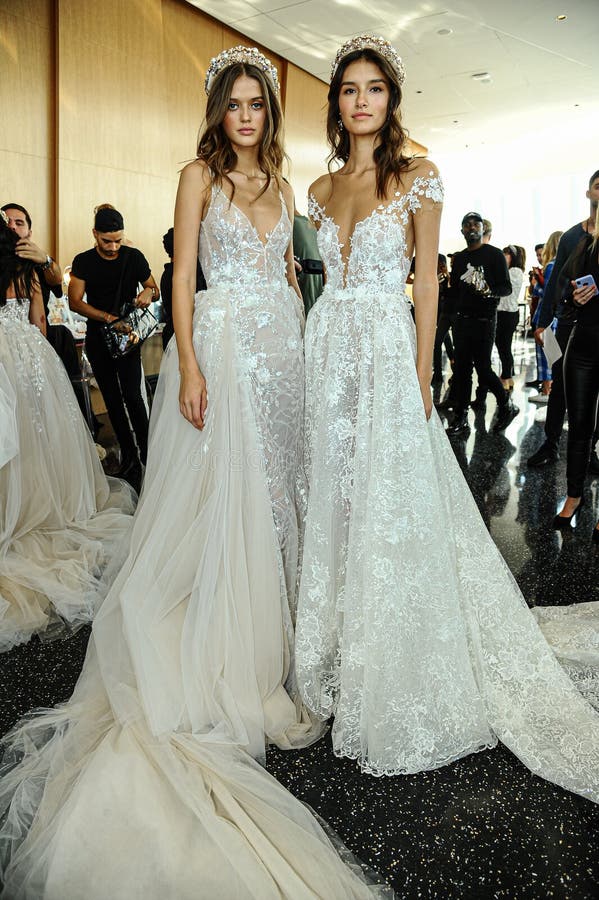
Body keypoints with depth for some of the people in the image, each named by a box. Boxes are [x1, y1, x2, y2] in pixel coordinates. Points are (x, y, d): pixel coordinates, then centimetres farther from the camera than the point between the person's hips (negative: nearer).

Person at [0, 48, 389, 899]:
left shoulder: (281, 184, 18)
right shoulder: (200, 176, 3)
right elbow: (183, 275, -4)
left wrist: (297, 346, 10)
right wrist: (188, 364, -15)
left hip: (281, 349, 6)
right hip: (222, 345, -5)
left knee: (272, 493, 7)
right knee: (223, 500, -4)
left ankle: (265, 651, 20)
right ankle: (224, 667, 7)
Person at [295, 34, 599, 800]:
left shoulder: (418, 179, 1)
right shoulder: (322, 187, 15)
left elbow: (426, 284, -2)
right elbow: (327, 277, 16)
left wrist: (422, 378, -9)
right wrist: (315, 355, 9)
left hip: (387, 351, -5)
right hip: (328, 350, 5)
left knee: (391, 508, -3)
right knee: (333, 501, 8)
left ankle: (391, 689, 13)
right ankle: (337, 659, 25)